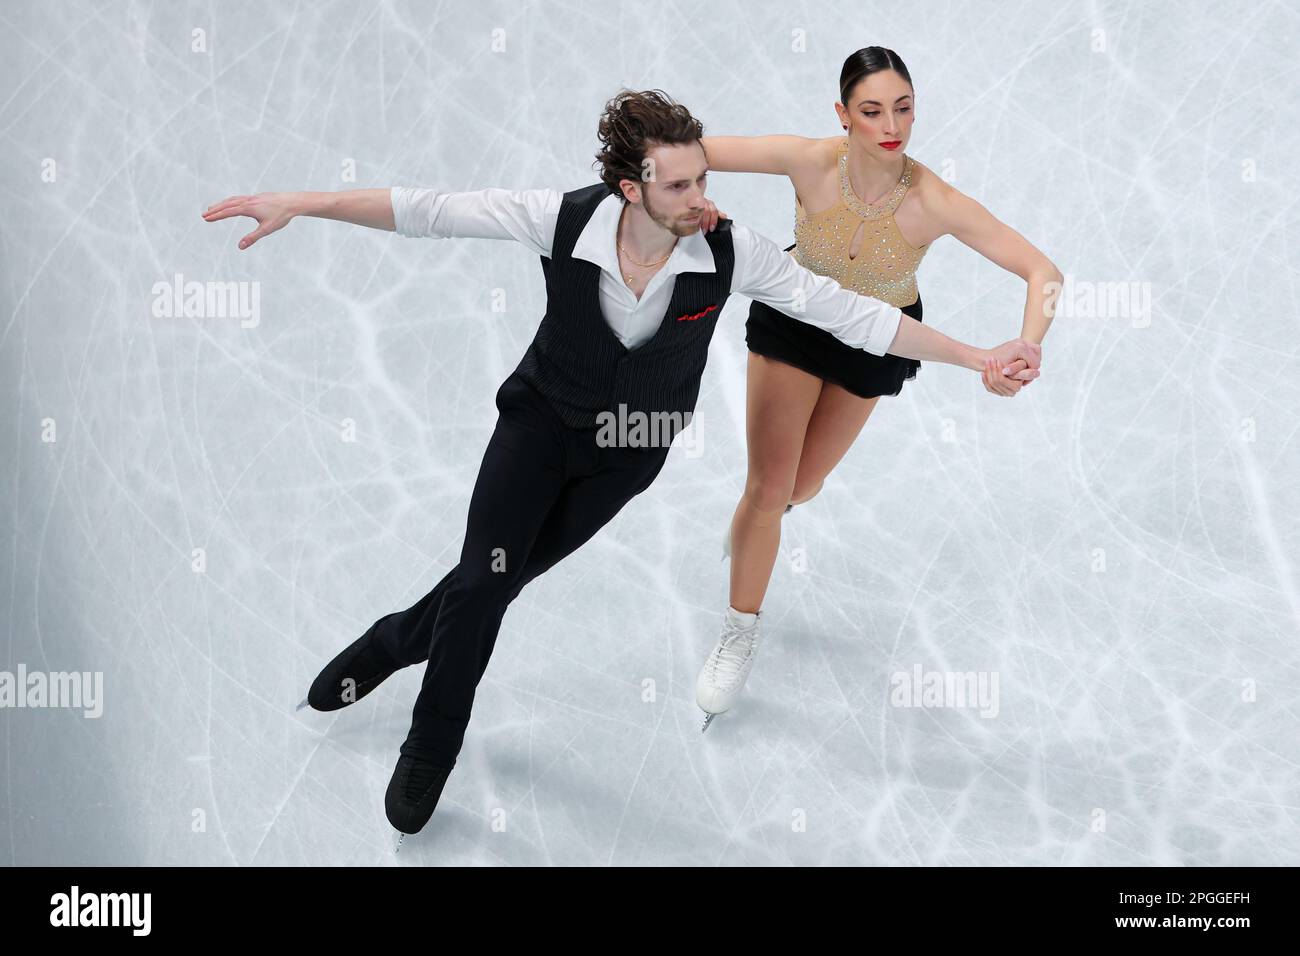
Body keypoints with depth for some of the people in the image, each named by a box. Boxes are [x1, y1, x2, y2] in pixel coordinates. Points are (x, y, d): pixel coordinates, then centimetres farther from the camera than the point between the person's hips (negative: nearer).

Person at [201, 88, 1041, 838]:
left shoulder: (730, 252, -26)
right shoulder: (566, 220, -27)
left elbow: (847, 312, -21)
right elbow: (430, 211, -24)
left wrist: (979, 358, -23)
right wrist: (298, 205, -28)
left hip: (628, 451, 1)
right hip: (543, 416, -1)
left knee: (502, 578, 6)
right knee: (484, 576, -8)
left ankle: (388, 646, 37)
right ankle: (429, 754, 15)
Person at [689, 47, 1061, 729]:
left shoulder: (934, 204, -33)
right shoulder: (812, 163, -31)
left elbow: (1043, 272, -30)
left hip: (878, 340, 1)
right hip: (795, 313, -1)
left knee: (801, 486, 17)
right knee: (769, 487, -5)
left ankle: (755, 515, 58)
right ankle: (738, 639, 17)